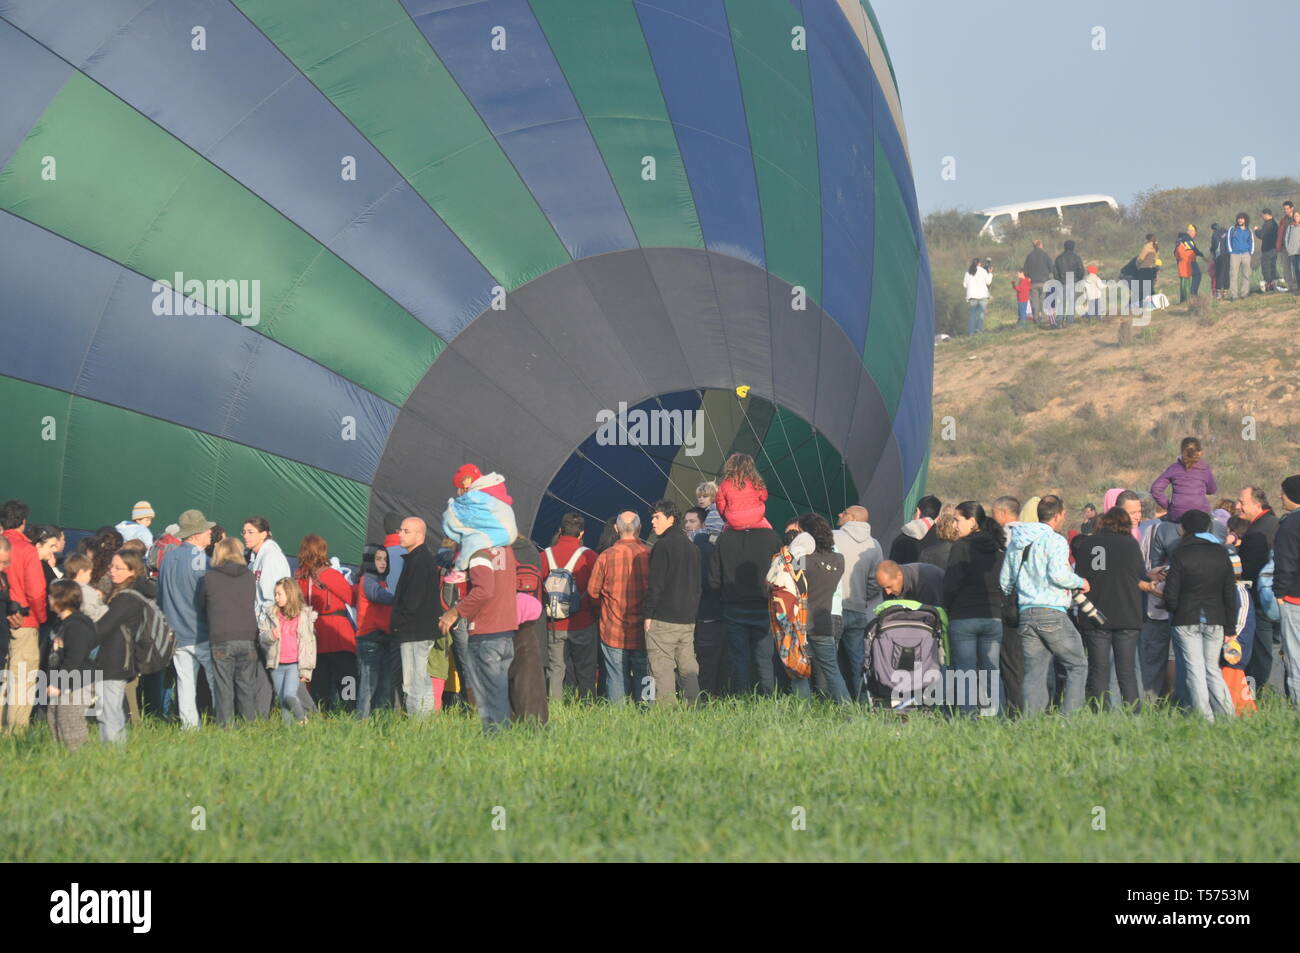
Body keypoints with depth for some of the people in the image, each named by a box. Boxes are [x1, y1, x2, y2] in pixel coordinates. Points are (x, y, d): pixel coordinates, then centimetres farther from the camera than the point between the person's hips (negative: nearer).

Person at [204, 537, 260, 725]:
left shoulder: (210, 578, 0)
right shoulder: (249, 576, 5)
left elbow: (203, 608, 10)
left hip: (221, 639, -2)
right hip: (248, 638, 2)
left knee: (224, 688, 1)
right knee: (247, 686, 9)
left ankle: (225, 727, 0)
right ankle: (250, 723, 9)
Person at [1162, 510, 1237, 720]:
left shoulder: (1181, 555, -7)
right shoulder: (1221, 554, 6)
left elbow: (1171, 594, -8)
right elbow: (1230, 593, 8)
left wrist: (1175, 611, 14)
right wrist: (1230, 628, 12)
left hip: (1186, 621, -4)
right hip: (1215, 620, 4)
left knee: (1194, 671, 0)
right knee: (1212, 668, 12)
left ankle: (1205, 718, -4)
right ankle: (1228, 716, 2)